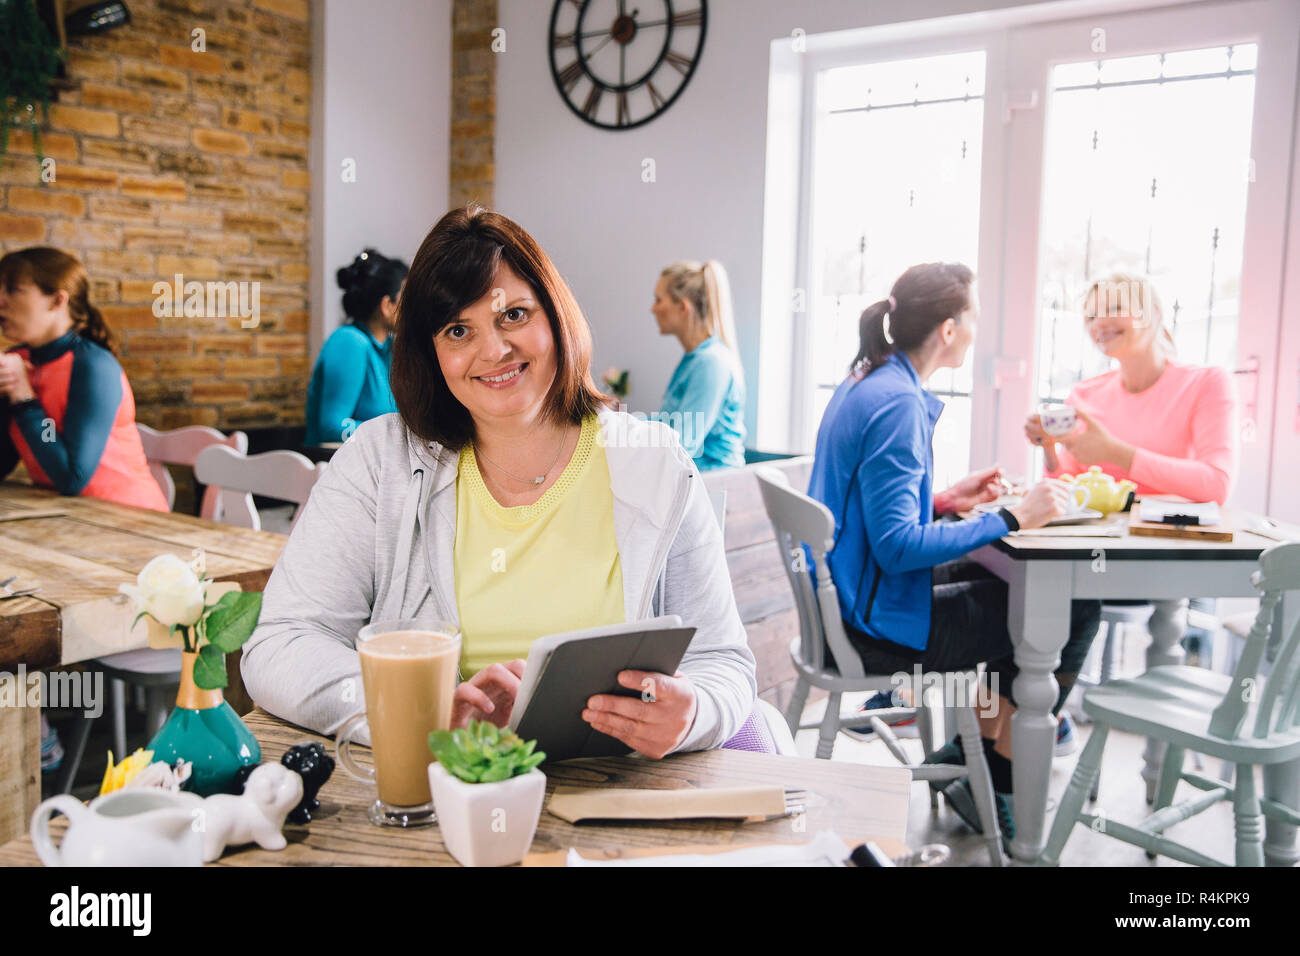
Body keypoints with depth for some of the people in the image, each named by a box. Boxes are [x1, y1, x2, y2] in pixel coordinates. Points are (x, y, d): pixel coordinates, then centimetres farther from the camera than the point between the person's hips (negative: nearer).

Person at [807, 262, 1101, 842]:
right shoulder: (897, 403, -22)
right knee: (1074, 611, -1)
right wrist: (1012, 518, -22)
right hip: (877, 626, -10)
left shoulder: (865, 383, 8)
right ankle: (995, 788, 11)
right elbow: (897, 545, -28)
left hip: (849, 600, 10)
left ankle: (974, 745, 27)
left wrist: (944, 500, 10)